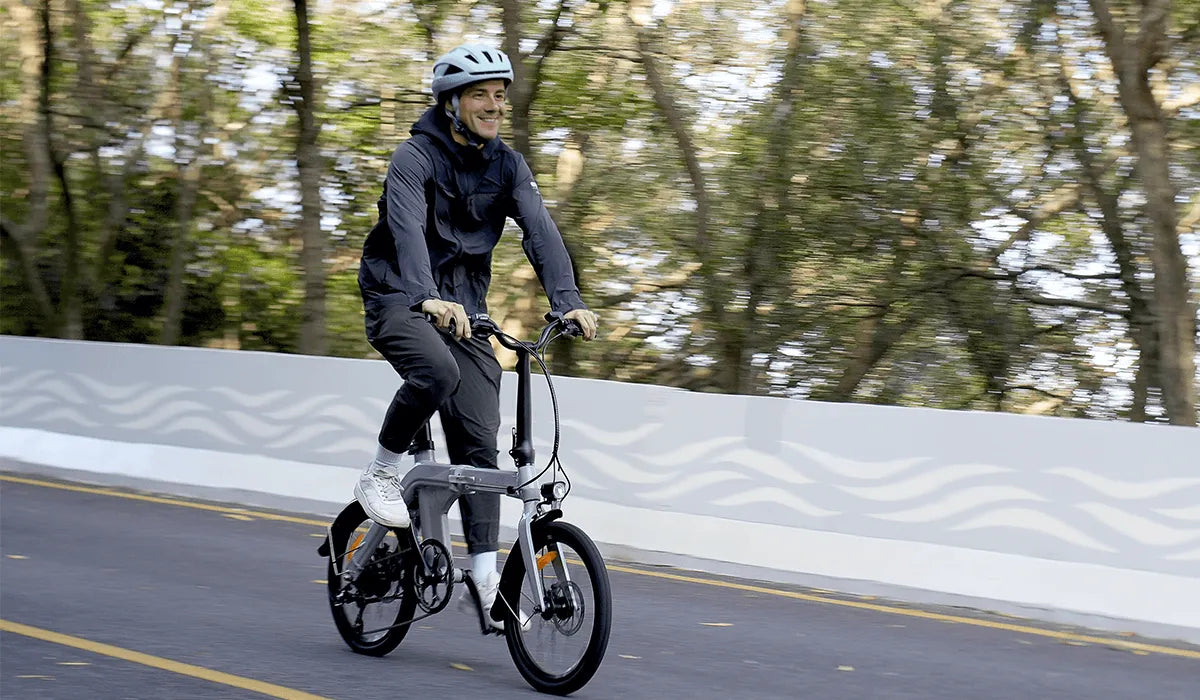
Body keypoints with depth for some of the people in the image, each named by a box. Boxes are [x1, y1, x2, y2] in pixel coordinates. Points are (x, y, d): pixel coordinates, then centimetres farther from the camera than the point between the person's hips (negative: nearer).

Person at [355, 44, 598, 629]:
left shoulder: (506, 165, 3)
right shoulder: (415, 158, -13)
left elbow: (540, 230, -11)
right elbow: (408, 227, -31)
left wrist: (566, 300, -28)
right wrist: (428, 298, -49)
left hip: (464, 306, 5)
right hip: (399, 297, -5)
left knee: (479, 437, -4)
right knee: (436, 370, -36)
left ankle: (485, 576, -3)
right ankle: (381, 475, -12)